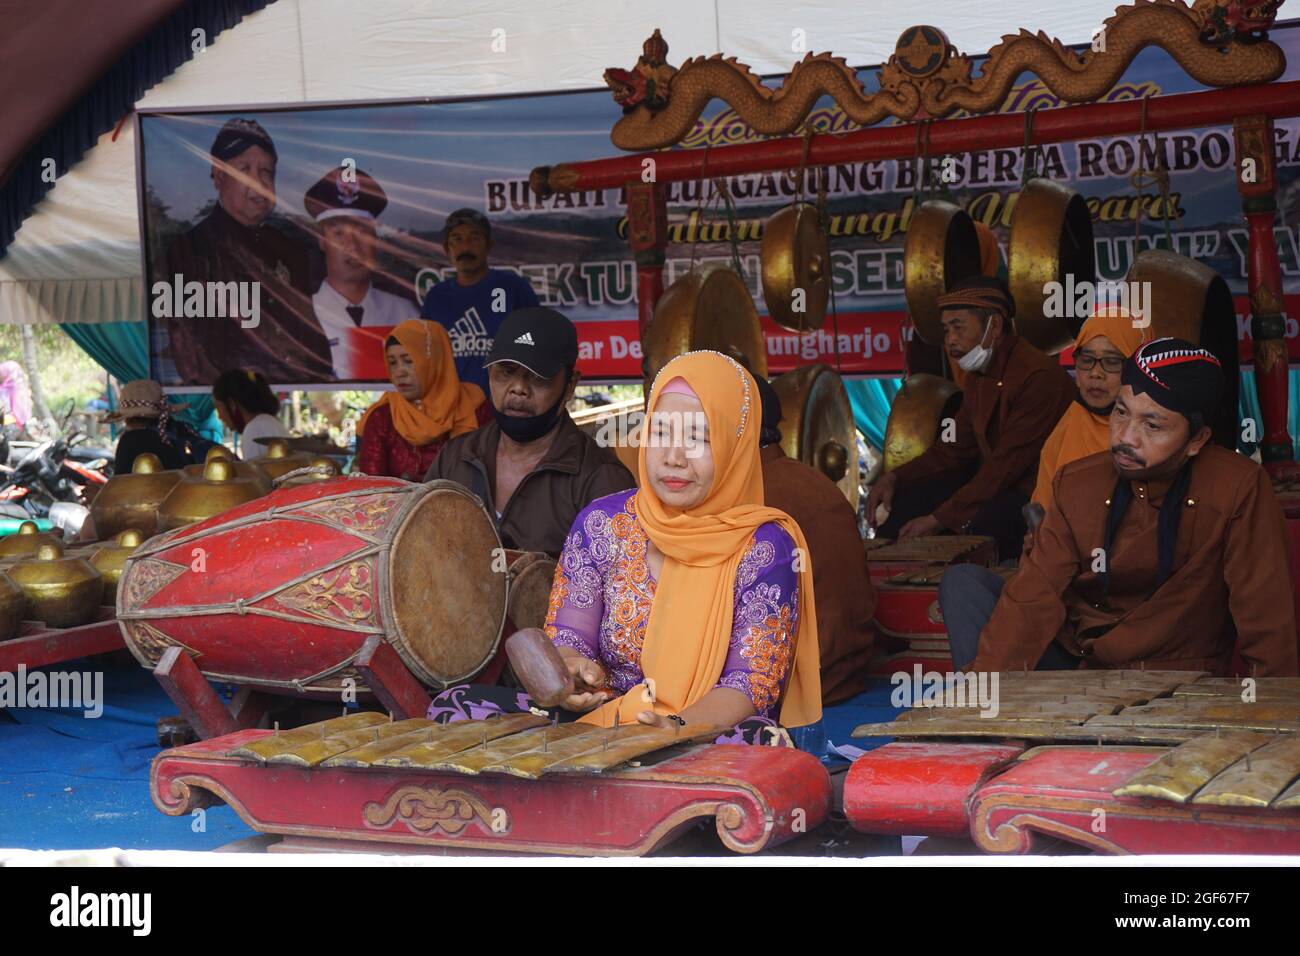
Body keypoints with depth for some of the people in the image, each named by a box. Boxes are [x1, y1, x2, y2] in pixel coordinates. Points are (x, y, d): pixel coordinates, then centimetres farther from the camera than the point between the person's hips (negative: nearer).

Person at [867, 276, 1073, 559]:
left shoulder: (1039, 376, -20)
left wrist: (938, 520, -24)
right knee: (896, 504, 1)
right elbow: (956, 449, 18)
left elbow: (1007, 466, -24)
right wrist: (895, 478, 1)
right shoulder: (978, 375, 12)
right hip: (992, 483, 9)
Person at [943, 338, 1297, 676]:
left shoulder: (1238, 489, -16)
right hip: (1075, 659, 5)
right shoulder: (1076, 483, -3)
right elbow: (1036, 594, -9)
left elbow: (1267, 625, -14)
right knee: (961, 584, -8)